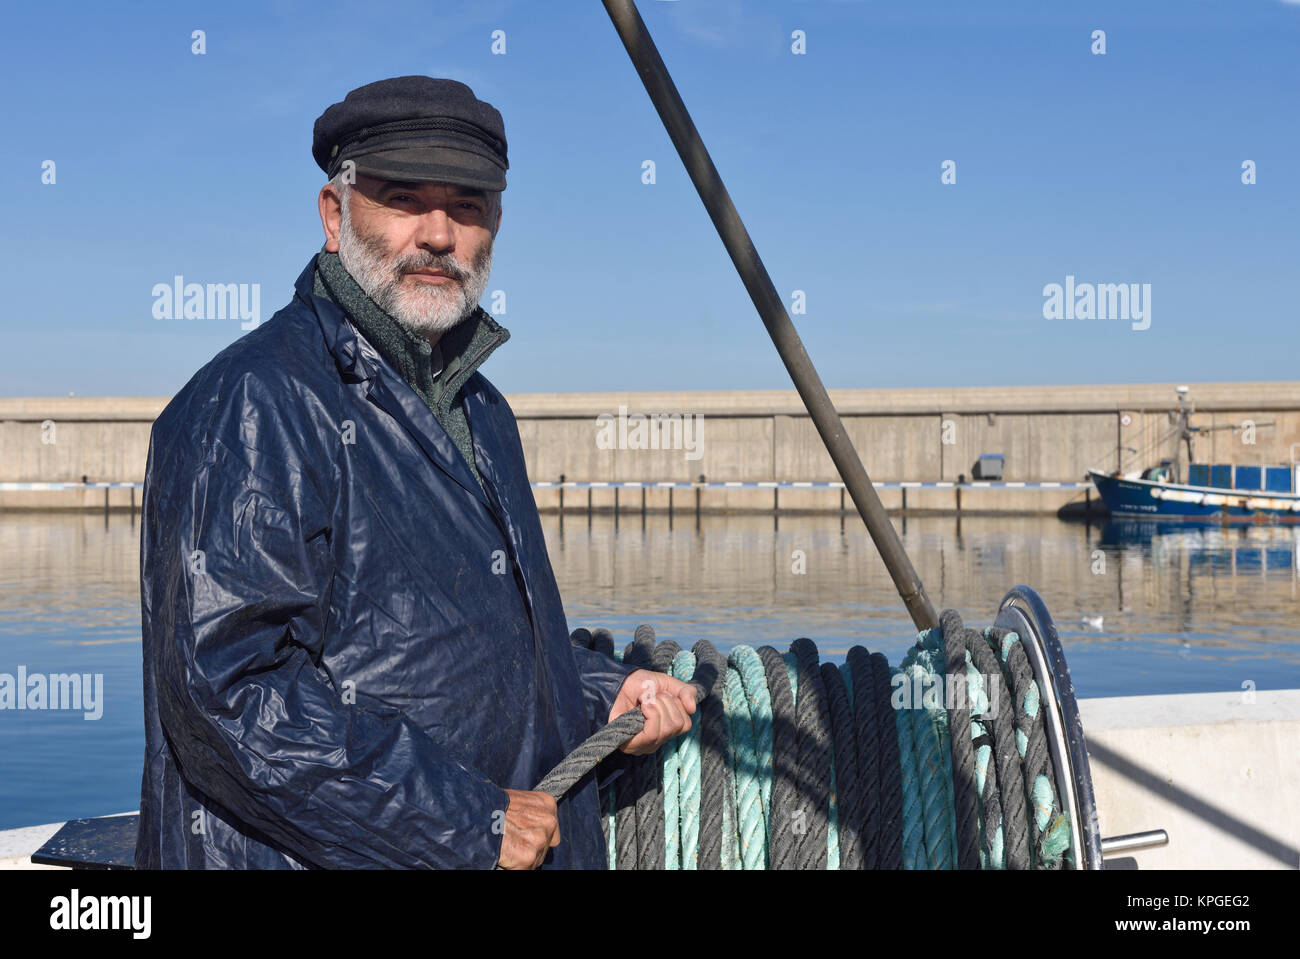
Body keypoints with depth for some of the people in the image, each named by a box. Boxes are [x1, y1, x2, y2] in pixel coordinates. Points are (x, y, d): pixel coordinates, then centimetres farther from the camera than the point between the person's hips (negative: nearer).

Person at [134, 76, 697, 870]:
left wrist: (599, 695, 9)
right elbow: (230, 686, -25)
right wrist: (475, 825, -22)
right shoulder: (254, 404, -16)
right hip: (314, 852, -8)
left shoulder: (478, 409, 13)